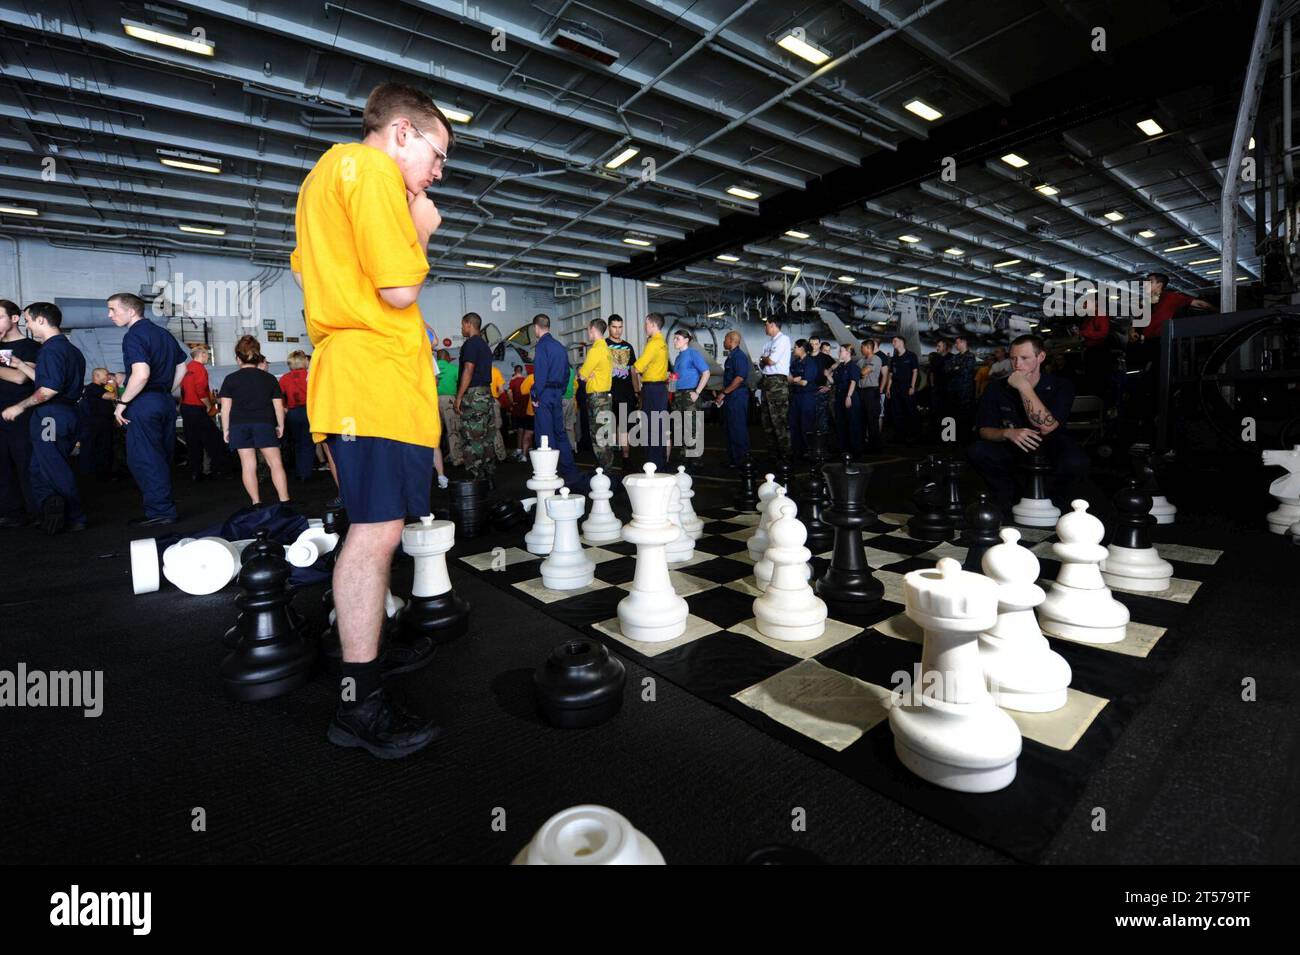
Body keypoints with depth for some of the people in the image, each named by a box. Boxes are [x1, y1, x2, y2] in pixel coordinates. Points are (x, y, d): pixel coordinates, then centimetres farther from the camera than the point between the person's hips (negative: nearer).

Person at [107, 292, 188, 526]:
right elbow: (182, 367, 21)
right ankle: (166, 507, 18)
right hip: (166, 401, 9)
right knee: (161, 458, 13)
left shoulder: (133, 336, -12)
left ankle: (160, 512, 0)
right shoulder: (163, 333, 14)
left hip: (144, 403, -9)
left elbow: (141, 374, -25)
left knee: (143, 460, -2)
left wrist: (122, 402, -14)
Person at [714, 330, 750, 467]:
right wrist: (722, 394, 16)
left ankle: (739, 458, 1)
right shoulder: (732, 356, 17)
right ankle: (733, 457, 21)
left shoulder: (739, 356, -14)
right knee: (730, 427, 13)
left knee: (737, 428, -6)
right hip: (731, 397, 10)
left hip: (737, 397, -10)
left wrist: (724, 393, -20)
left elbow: (740, 378, -23)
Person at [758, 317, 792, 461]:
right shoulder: (769, 342, 20)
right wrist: (766, 360, -3)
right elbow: (761, 362, 16)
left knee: (779, 420, -9)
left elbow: (771, 361, -14)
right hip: (767, 381, 9)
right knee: (766, 418, 12)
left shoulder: (783, 339, -7)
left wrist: (764, 359, 4)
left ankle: (785, 454, -4)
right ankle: (772, 450, 21)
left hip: (777, 381, -9)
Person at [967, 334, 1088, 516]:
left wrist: (1024, 387, -29)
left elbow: (1046, 428, -27)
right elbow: (984, 430, -9)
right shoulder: (997, 387, -6)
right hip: (1013, 448, 2)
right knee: (976, 451, -28)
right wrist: (1007, 433, -33)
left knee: (1075, 462, -35)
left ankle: (1055, 498, 1)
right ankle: (1008, 496, -2)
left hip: (1051, 447, -1)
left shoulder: (1061, 386, -12)